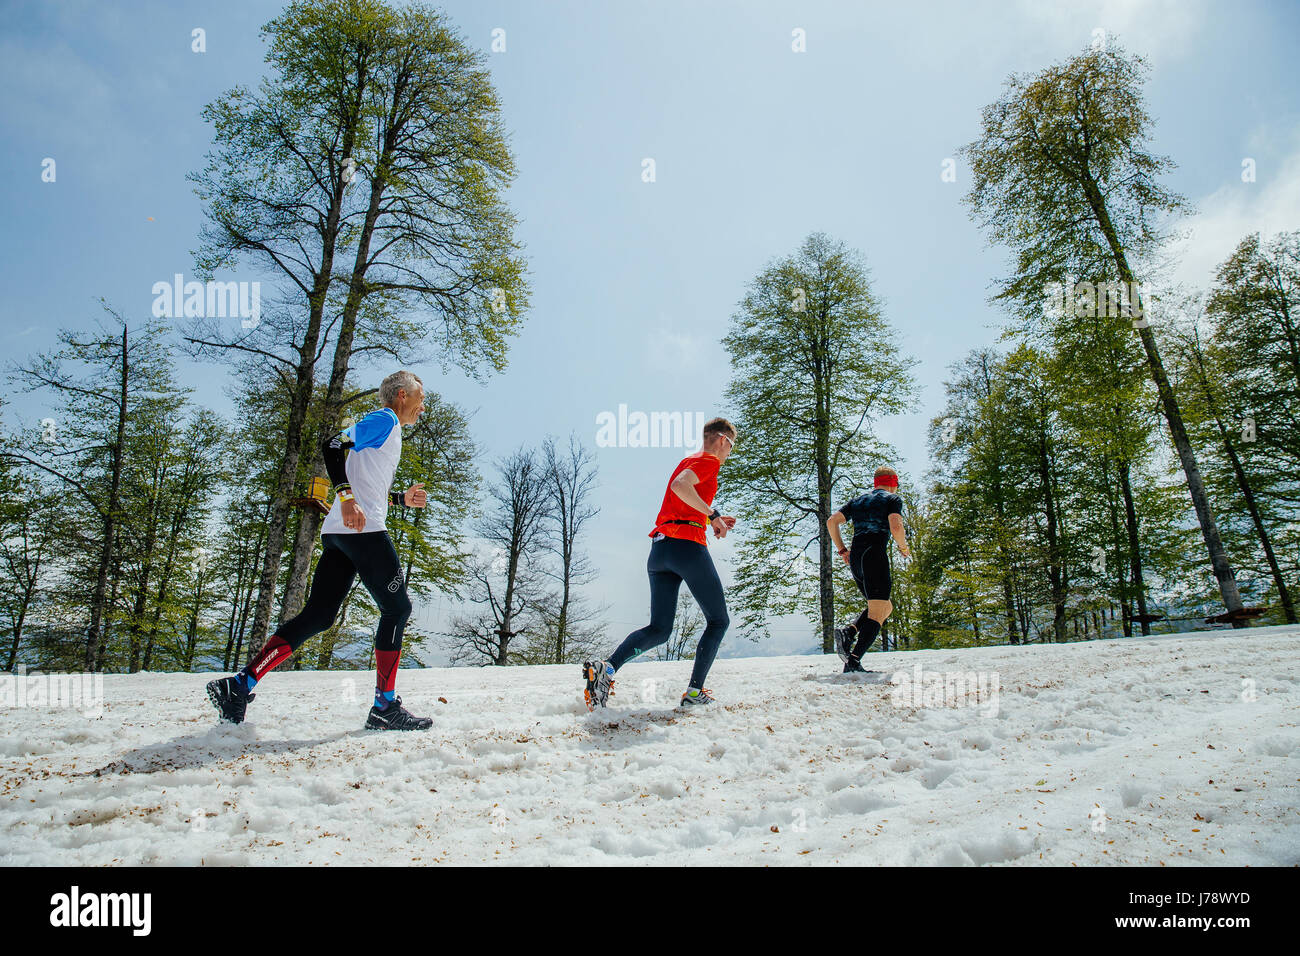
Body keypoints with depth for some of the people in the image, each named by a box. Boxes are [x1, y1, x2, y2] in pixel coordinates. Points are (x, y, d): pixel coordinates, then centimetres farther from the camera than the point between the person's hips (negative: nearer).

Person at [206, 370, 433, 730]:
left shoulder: (382, 429, 28)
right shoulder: (385, 420, 0)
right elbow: (333, 444, -15)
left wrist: (401, 498, 29)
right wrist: (346, 495, -25)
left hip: (338, 533, 9)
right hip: (363, 530, -9)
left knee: (318, 616, 7)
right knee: (396, 608, -2)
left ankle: (239, 685, 4)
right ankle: (385, 706, -1)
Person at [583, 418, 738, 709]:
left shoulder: (687, 461, 27)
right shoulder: (709, 461, 0)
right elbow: (680, 486, -20)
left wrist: (711, 519, 29)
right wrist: (713, 515, -14)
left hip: (659, 547, 8)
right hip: (687, 544, -8)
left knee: (659, 630, 6)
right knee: (718, 621, 8)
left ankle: (606, 668, -15)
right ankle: (694, 693, -1)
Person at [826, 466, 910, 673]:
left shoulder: (858, 501, 23)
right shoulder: (892, 499, 7)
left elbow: (831, 521, 13)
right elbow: (896, 527, -11)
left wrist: (842, 550, 16)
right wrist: (904, 548, 7)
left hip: (855, 559, 7)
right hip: (875, 555, -7)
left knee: (886, 607, 19)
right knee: (877, 614, -9)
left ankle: (848, 632, -4)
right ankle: (853, 662, -25)